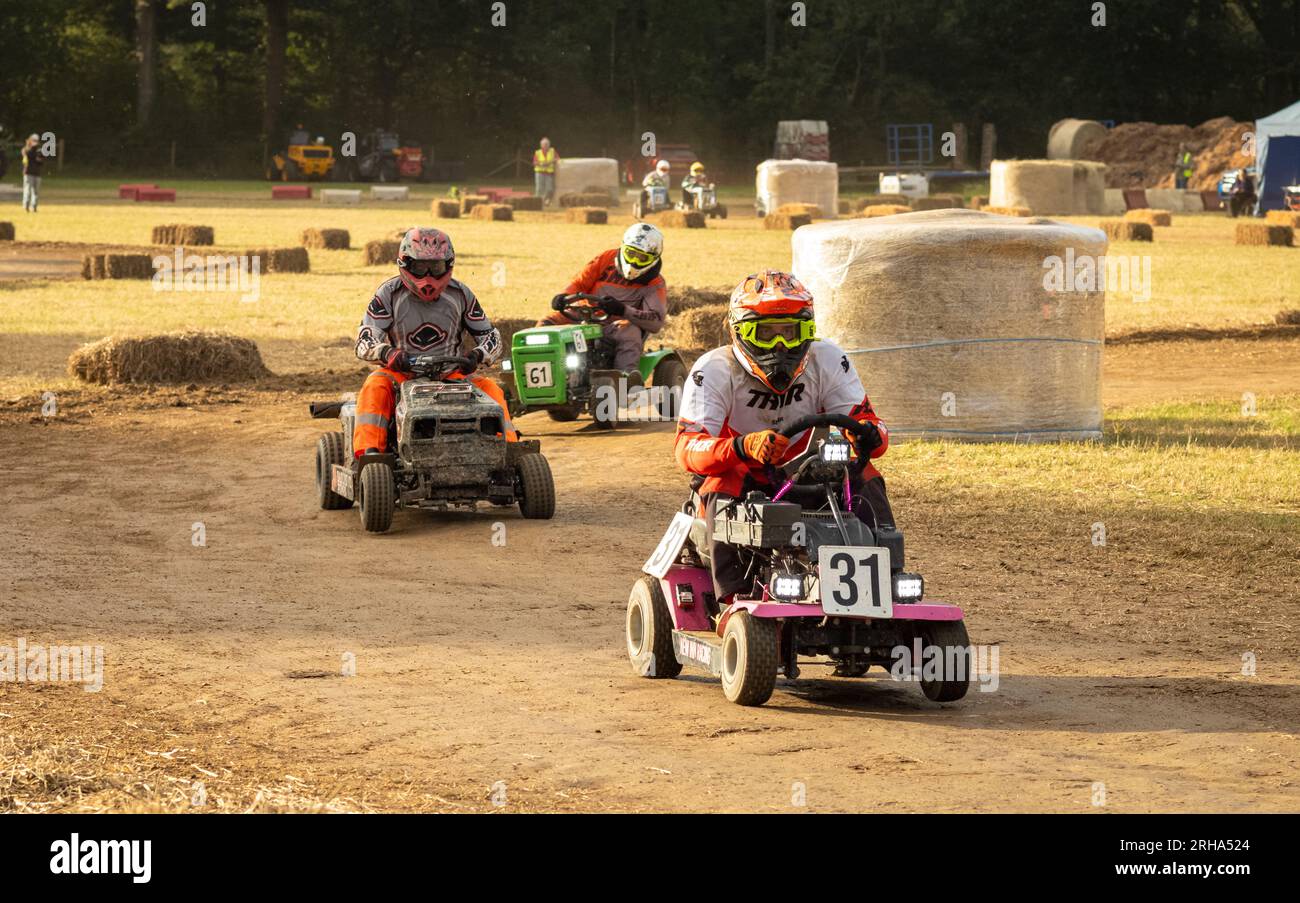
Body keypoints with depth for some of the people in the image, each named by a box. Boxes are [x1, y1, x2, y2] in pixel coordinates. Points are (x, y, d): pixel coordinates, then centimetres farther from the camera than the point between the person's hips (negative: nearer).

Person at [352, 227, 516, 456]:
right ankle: (368, 453, -44)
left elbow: (490, 336, 6)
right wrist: (388, 354, -37)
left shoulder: (459, 295, 3)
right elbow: (365, 342, -13)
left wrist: (477, 355, -20)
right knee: (375, 386, -34)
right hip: (402, 374, -2)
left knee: (490, 387, -23)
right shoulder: (390, 294, -4)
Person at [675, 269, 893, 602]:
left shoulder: (825, 360, -6)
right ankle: (734, 597, -41)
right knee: (726, 486, -36)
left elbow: (869, 425, -10)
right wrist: (744, 447, -48)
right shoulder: (714, 371, -15)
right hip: (744, 478, -3)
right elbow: (688, 450, -28)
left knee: (864, 476, -21)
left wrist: (868, 434, -38)